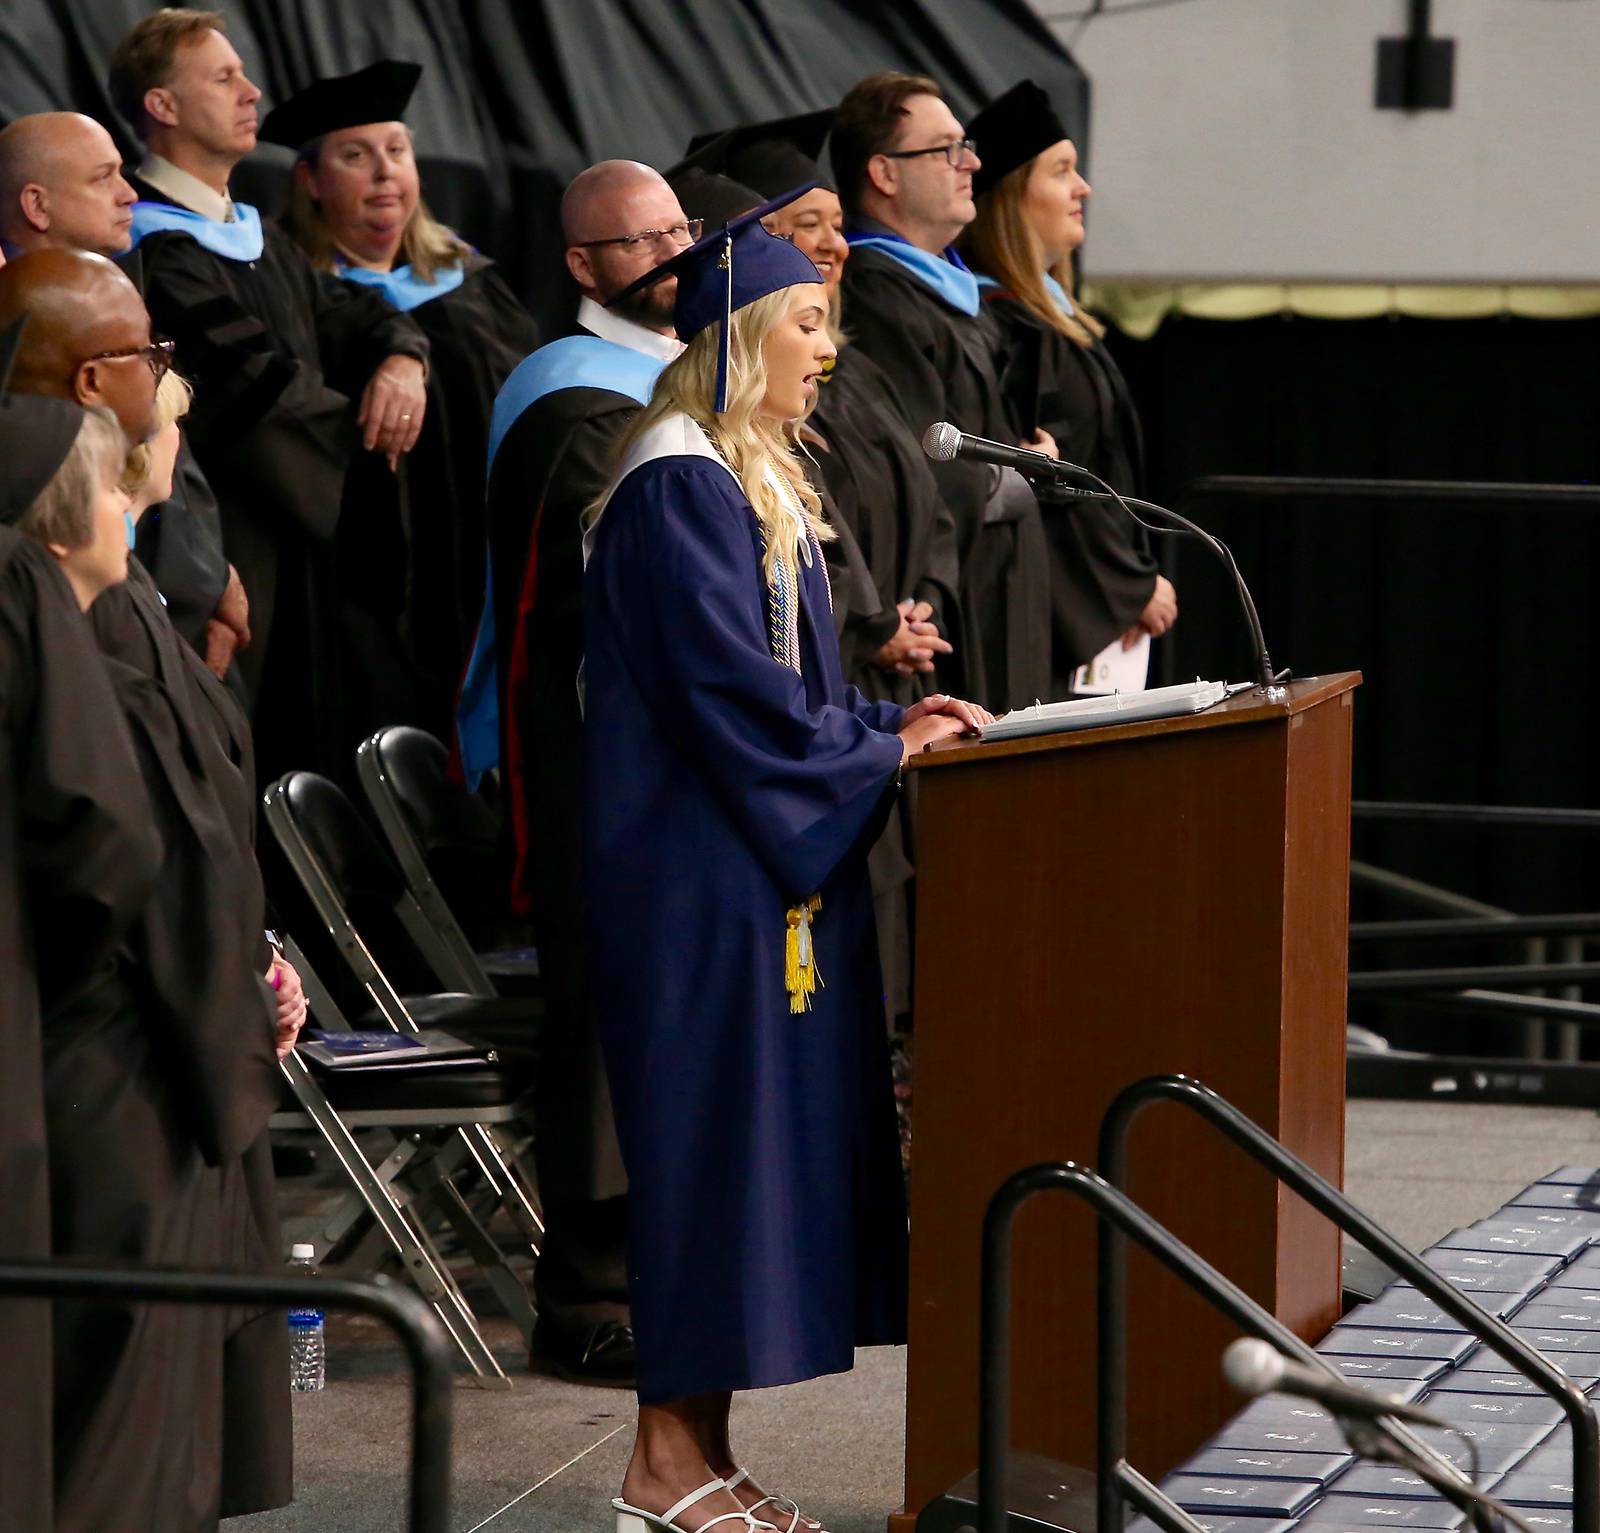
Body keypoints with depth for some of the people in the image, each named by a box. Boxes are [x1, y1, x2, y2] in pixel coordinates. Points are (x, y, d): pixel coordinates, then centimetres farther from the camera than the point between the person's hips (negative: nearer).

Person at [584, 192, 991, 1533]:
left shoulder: (759, 477, 17)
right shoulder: (680, 484, -14)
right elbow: (726, 685, -20)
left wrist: (886, 718, 7)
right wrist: (880, 750, -11)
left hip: (769, 860, 10)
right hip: (703, 868, -10)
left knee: (779, 1126, 8)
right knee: (714, 1128, -7)